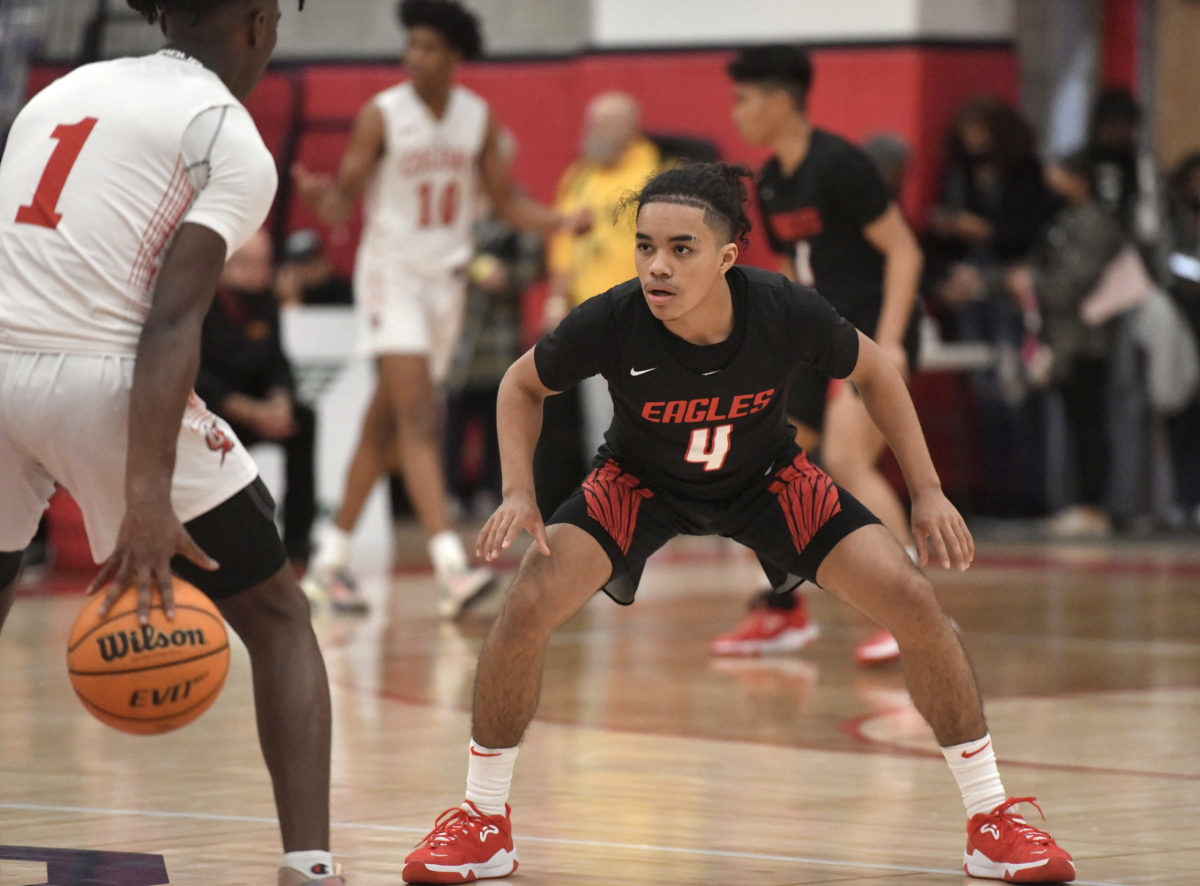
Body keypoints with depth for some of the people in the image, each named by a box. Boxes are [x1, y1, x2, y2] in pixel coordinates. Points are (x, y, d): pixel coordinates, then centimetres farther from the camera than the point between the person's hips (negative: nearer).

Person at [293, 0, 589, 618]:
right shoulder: (381, 116, -9)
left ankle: (331, 560, 22)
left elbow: (507, 202, 8)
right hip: (391, 271, -5)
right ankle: (450, 566, -28)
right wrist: (319, 196, -32)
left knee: (386, 422, 12)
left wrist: (563, 223, -9)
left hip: (446, 278, 5)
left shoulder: (478, 119, 3)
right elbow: (343, 204, -8)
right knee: (419, 416, -18)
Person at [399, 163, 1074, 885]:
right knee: (526, 610, -23)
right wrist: (519, 493, -22)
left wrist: (928, 493, -10)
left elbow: (872, 370, -8)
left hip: (767, 477, 1)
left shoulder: (787, 312, -32)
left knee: (915, 603, -14)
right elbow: (524, 384, -9)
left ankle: (993, 819, 5)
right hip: (640, 480, 0)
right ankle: (484, 822, 0)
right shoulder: (611, 323, -32)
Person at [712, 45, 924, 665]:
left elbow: (904, 250, -17)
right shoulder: (770, 183, 11)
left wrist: (887, 342, -24)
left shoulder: (837, 165, -16)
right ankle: (783, 612, 23)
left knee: (846, 458, -24)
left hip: (875, 329, -9)